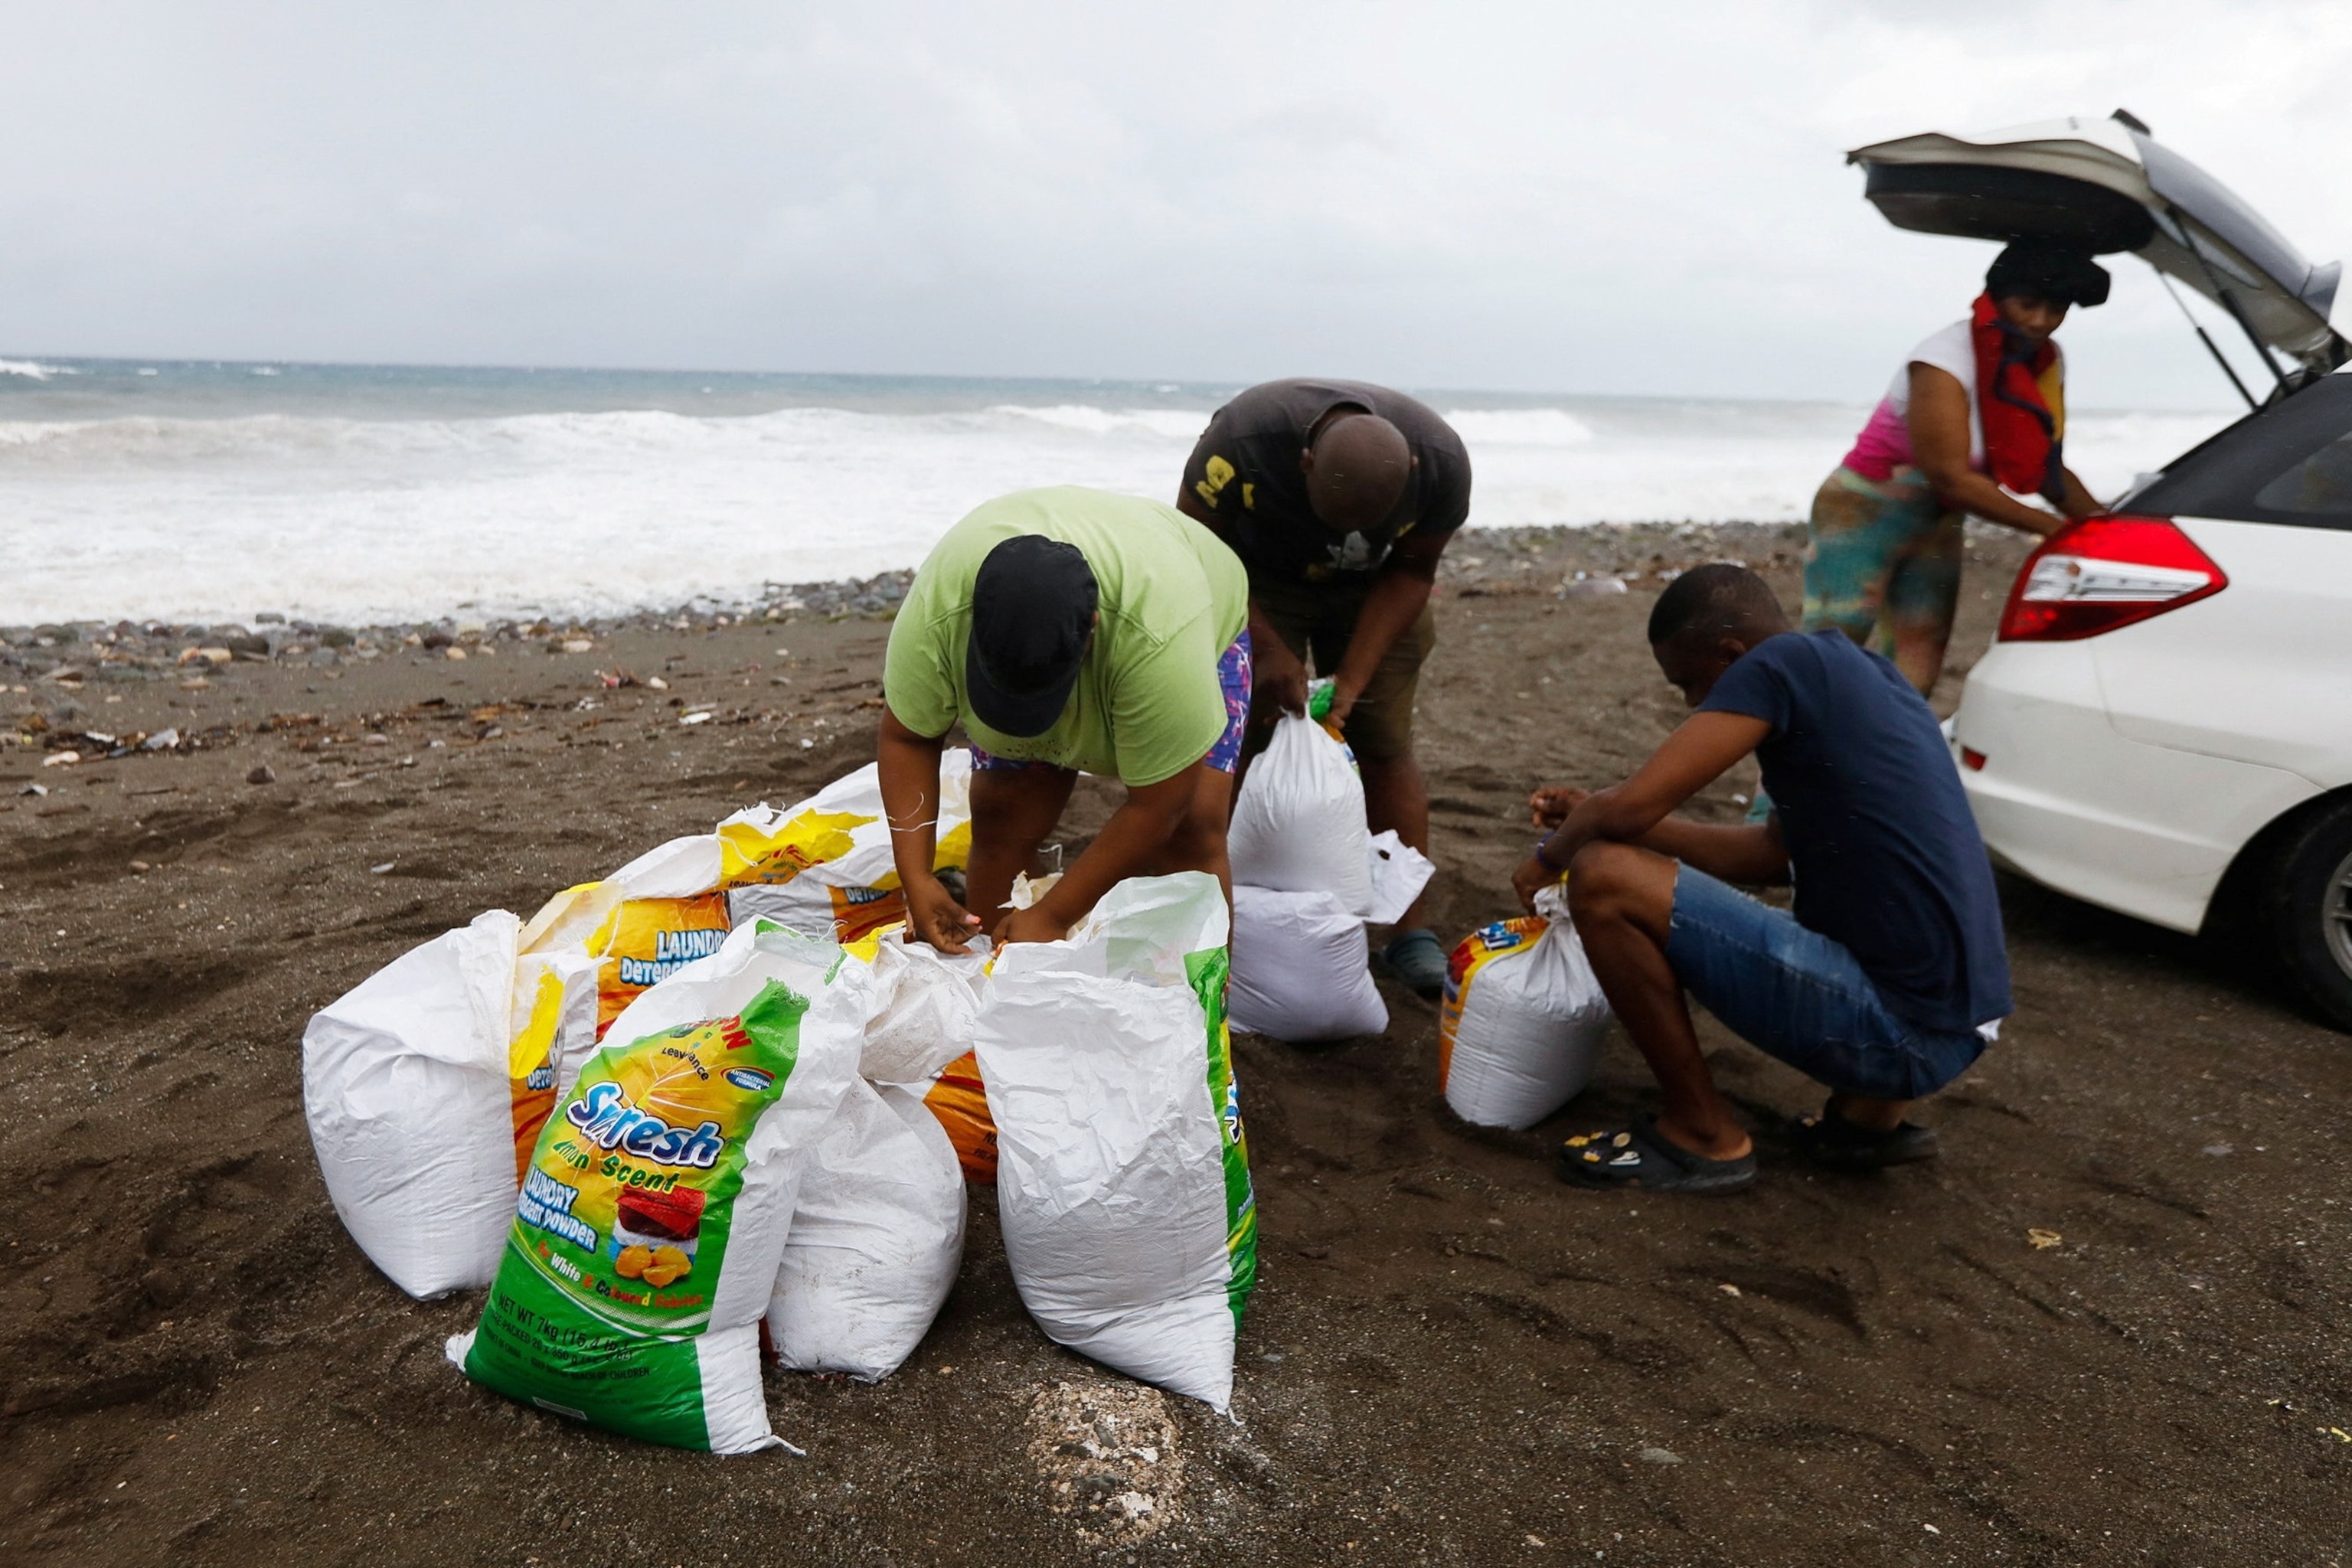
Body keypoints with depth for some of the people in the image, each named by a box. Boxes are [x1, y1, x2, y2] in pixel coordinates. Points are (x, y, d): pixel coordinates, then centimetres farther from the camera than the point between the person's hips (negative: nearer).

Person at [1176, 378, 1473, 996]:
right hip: (1255, 581, -1)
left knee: (1384, 744, -5)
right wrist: (1265, 649, -27)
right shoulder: (1242, 437, -36)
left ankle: (1411, 932, 1)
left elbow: (1411, 571, -13)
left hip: (1372, 590, 2)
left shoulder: (1441, 462, -29)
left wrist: (1353, 678, -21)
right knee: (1251, 739, -13)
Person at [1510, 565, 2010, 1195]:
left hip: (1900, 1029, -10)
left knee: (1604, 879, -15)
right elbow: (1769, 853, 19)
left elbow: (1631, 807, -17)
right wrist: (1590, 818, 18)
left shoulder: (1784, 662, -13)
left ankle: (1702, 1136, 1)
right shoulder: (1850, 674, 14)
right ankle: (1870, 1108, 17)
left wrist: (1552, 852, 5)